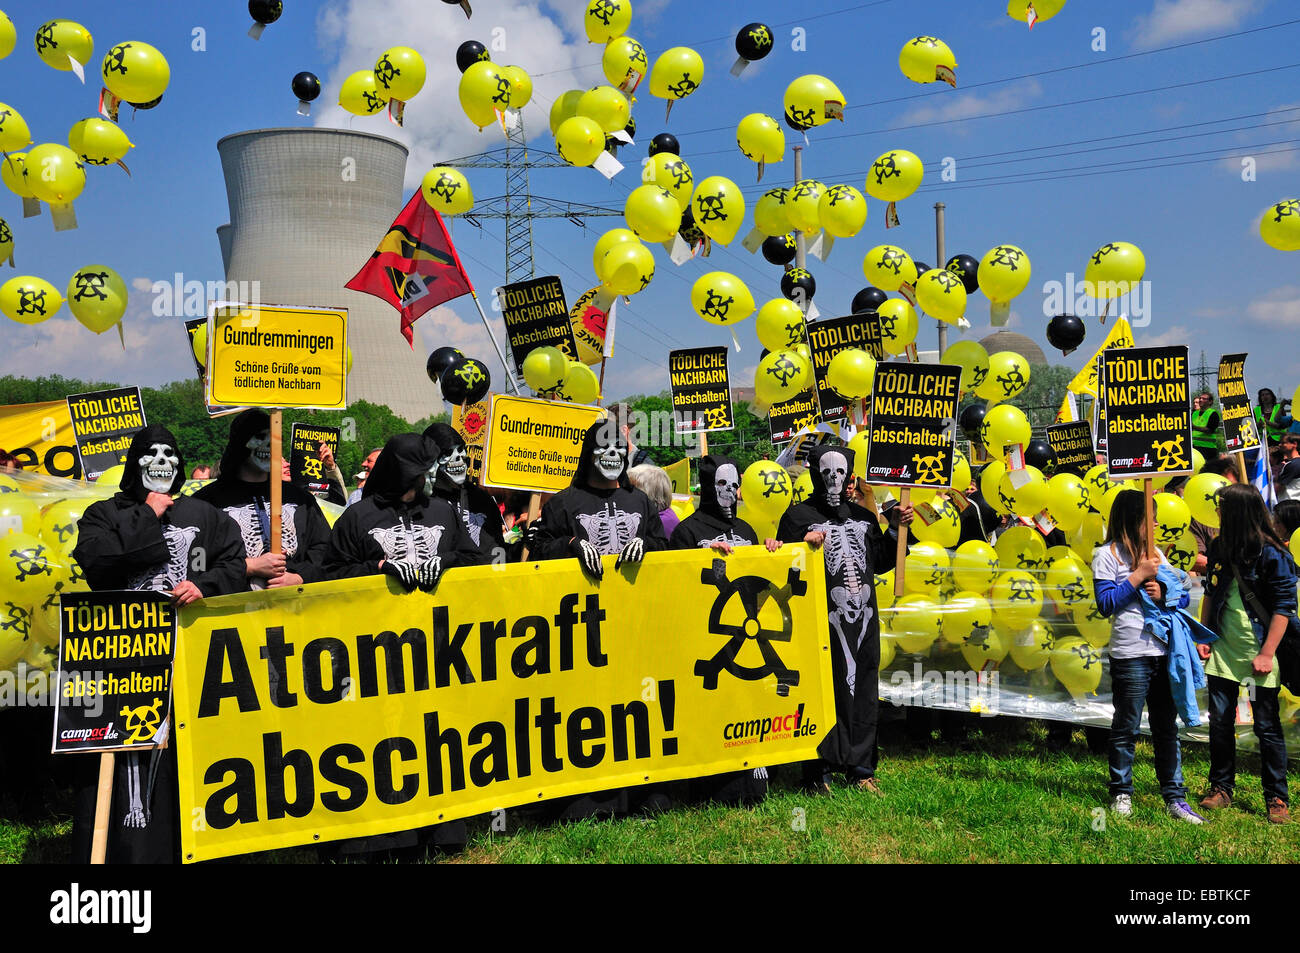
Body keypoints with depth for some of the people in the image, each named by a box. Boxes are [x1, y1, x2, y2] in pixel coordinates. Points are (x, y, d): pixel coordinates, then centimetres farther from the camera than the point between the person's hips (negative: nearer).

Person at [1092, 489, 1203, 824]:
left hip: (1164, 652, 5)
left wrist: (1163, 593, -6)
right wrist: (1139, 576, -12)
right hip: (1130, 655, -5)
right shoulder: (1107, 554, -1)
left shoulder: (1155, 553, 16)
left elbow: (1184, 598, 15)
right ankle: (1121, 794, 16)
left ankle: (1174, 798, 16)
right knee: (1126, 728, 4)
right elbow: (1106, 603, -10)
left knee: (1167, 728, 9)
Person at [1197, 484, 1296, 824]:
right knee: (1219, 722, 8)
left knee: (1267, 727, 2)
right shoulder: (1220, 548, 8)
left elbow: (1285, 606, -12)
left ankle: (1277, 799, 13)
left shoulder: (1273, 554, -11)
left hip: (1258, 652, -6)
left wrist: (1267, 654, -16)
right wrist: (1204, 638, 12)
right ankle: (1221, 789, 21)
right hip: (1223, 651, 6)